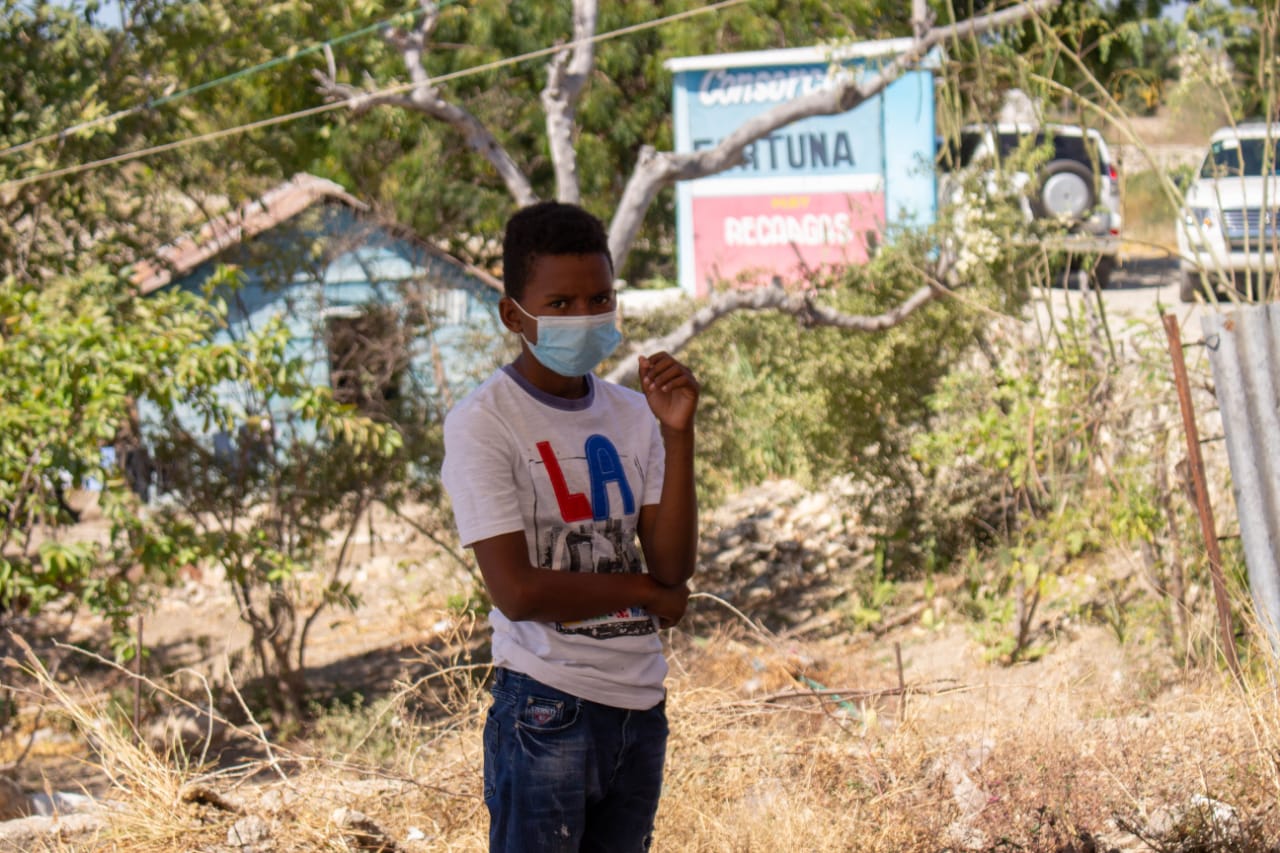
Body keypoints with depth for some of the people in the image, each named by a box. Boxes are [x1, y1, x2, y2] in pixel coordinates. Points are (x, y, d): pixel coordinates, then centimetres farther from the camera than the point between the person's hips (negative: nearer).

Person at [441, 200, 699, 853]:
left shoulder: (633, 415, 10)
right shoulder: (482, 424, -9)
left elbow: (674, 568, 0)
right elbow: (517, 591, -16)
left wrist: (677, 434, -9)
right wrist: (645, 593, -4)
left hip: (639, 705, 6)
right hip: (548, 708, -6)